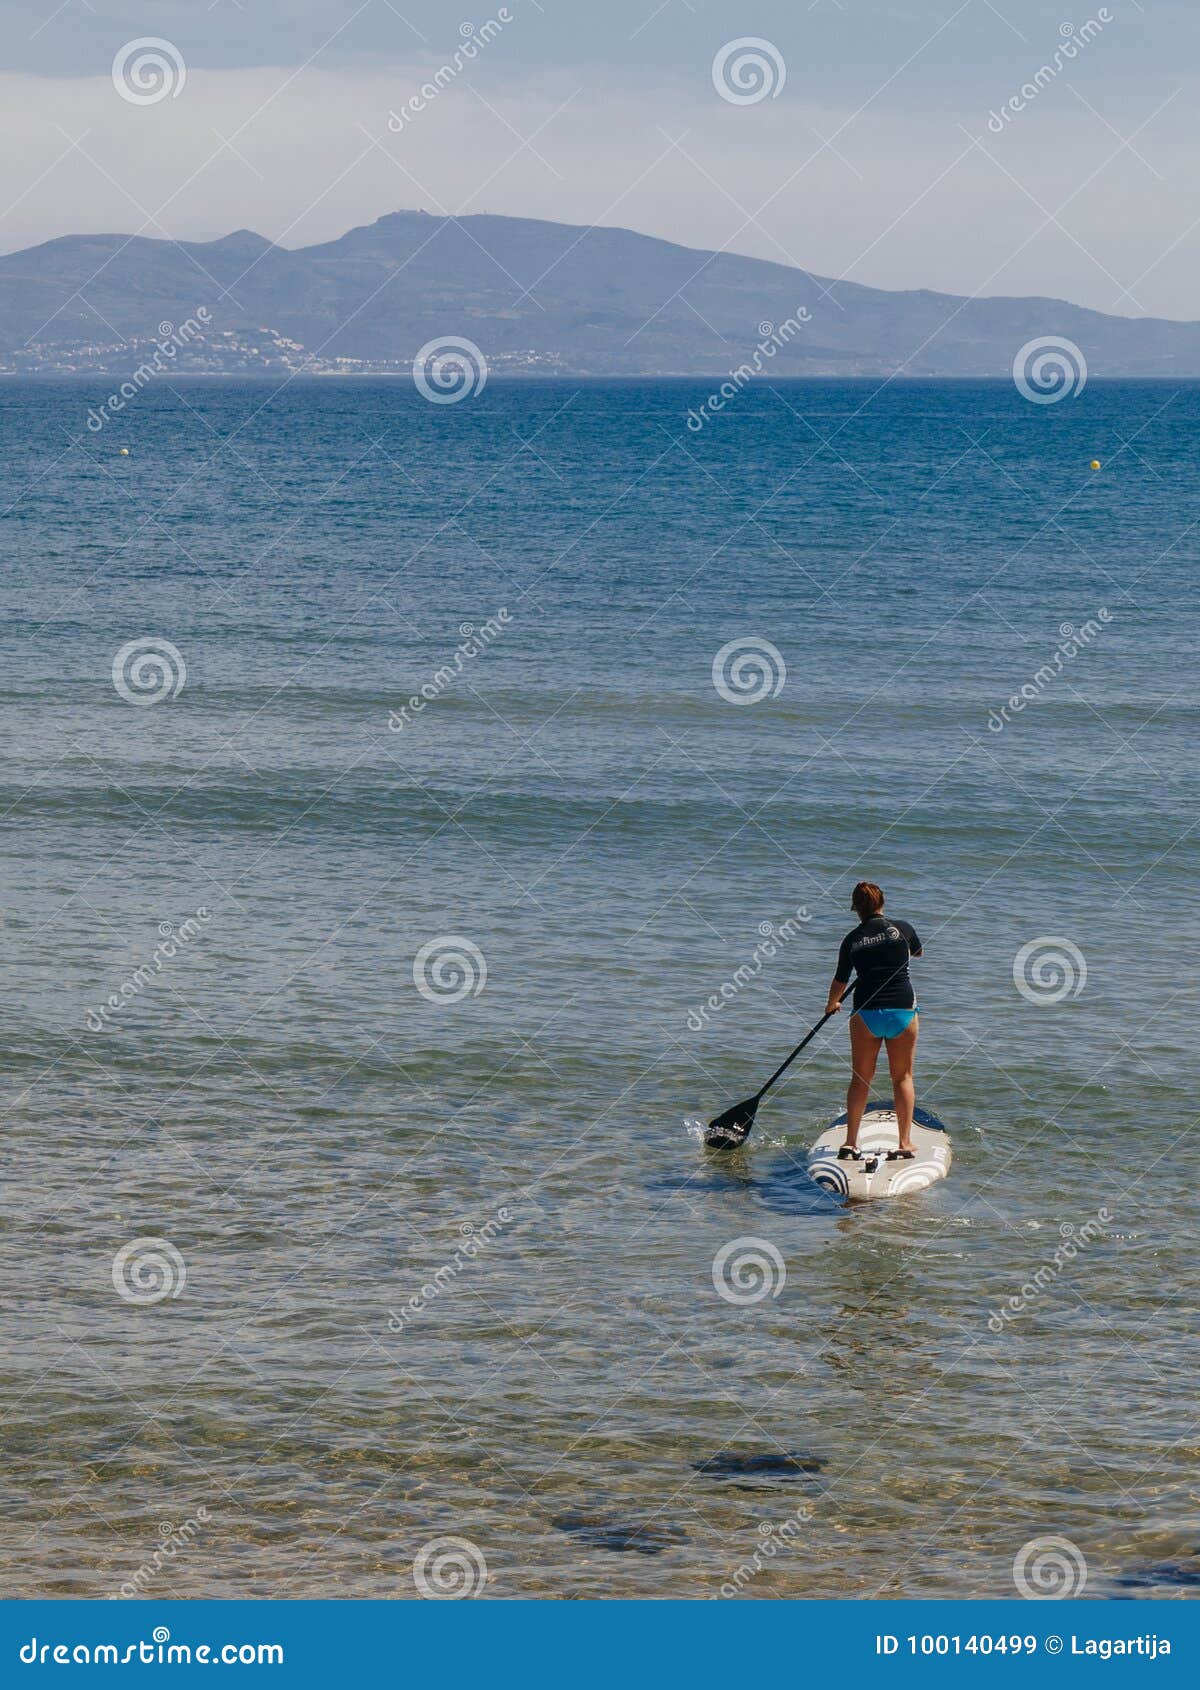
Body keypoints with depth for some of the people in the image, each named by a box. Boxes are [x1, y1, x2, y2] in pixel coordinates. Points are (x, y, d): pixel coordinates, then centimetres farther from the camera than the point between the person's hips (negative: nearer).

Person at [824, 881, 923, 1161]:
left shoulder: (852, 940, 2)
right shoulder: (903, 929, 1)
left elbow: (840, 982, 10)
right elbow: (919, 952, 23)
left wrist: (832, 1004, 31)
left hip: (866, 1012, 0)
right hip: (902, 1009, 0)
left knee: (861, 1078, 10)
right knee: (903, 1077, 9)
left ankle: (851, 1144, 6)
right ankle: (905, 1144, 4)